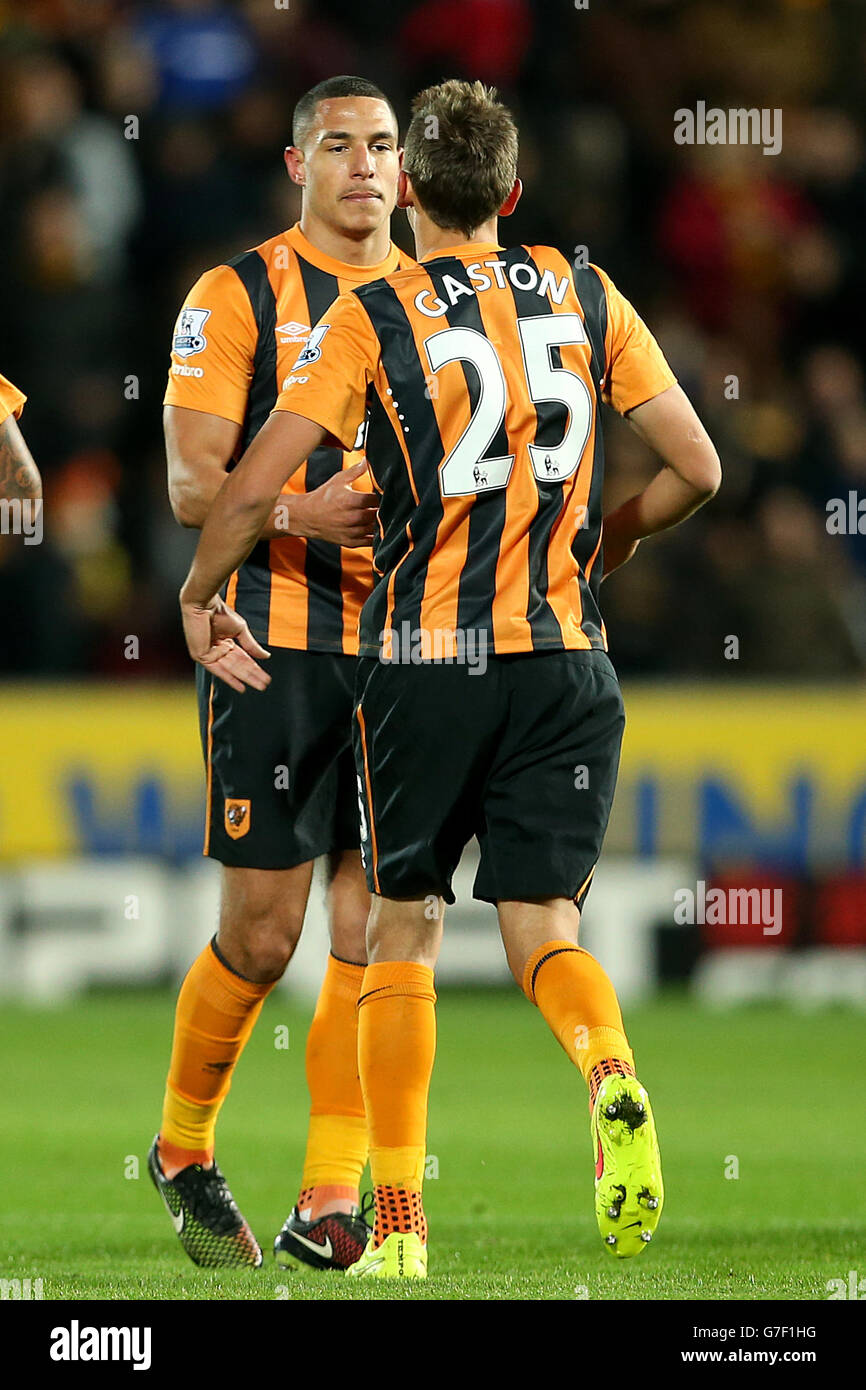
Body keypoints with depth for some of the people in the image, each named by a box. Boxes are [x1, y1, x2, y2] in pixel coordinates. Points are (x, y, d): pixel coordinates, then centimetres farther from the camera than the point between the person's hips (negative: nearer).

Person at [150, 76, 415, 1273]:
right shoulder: (239, 297, -1)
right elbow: (190, 485, -8)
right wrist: (298, 513, -25)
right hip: (277, 643, -4)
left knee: (370, 928, -2)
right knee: (262, 933, -2)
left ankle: (332, 1200, 1)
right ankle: (183, 1154, 20)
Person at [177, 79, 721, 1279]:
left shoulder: (375, 318, -5)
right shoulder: (588, 300, 4)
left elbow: (252, 489, -9)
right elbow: (697, 471, 6)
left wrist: (199, 599, 8)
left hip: (423, 662, -2)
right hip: (565, 663, 2)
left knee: (403, 930, 11)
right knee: (545, 932, 5)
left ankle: (399, 1223, 8)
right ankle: (614, 1080, -28)